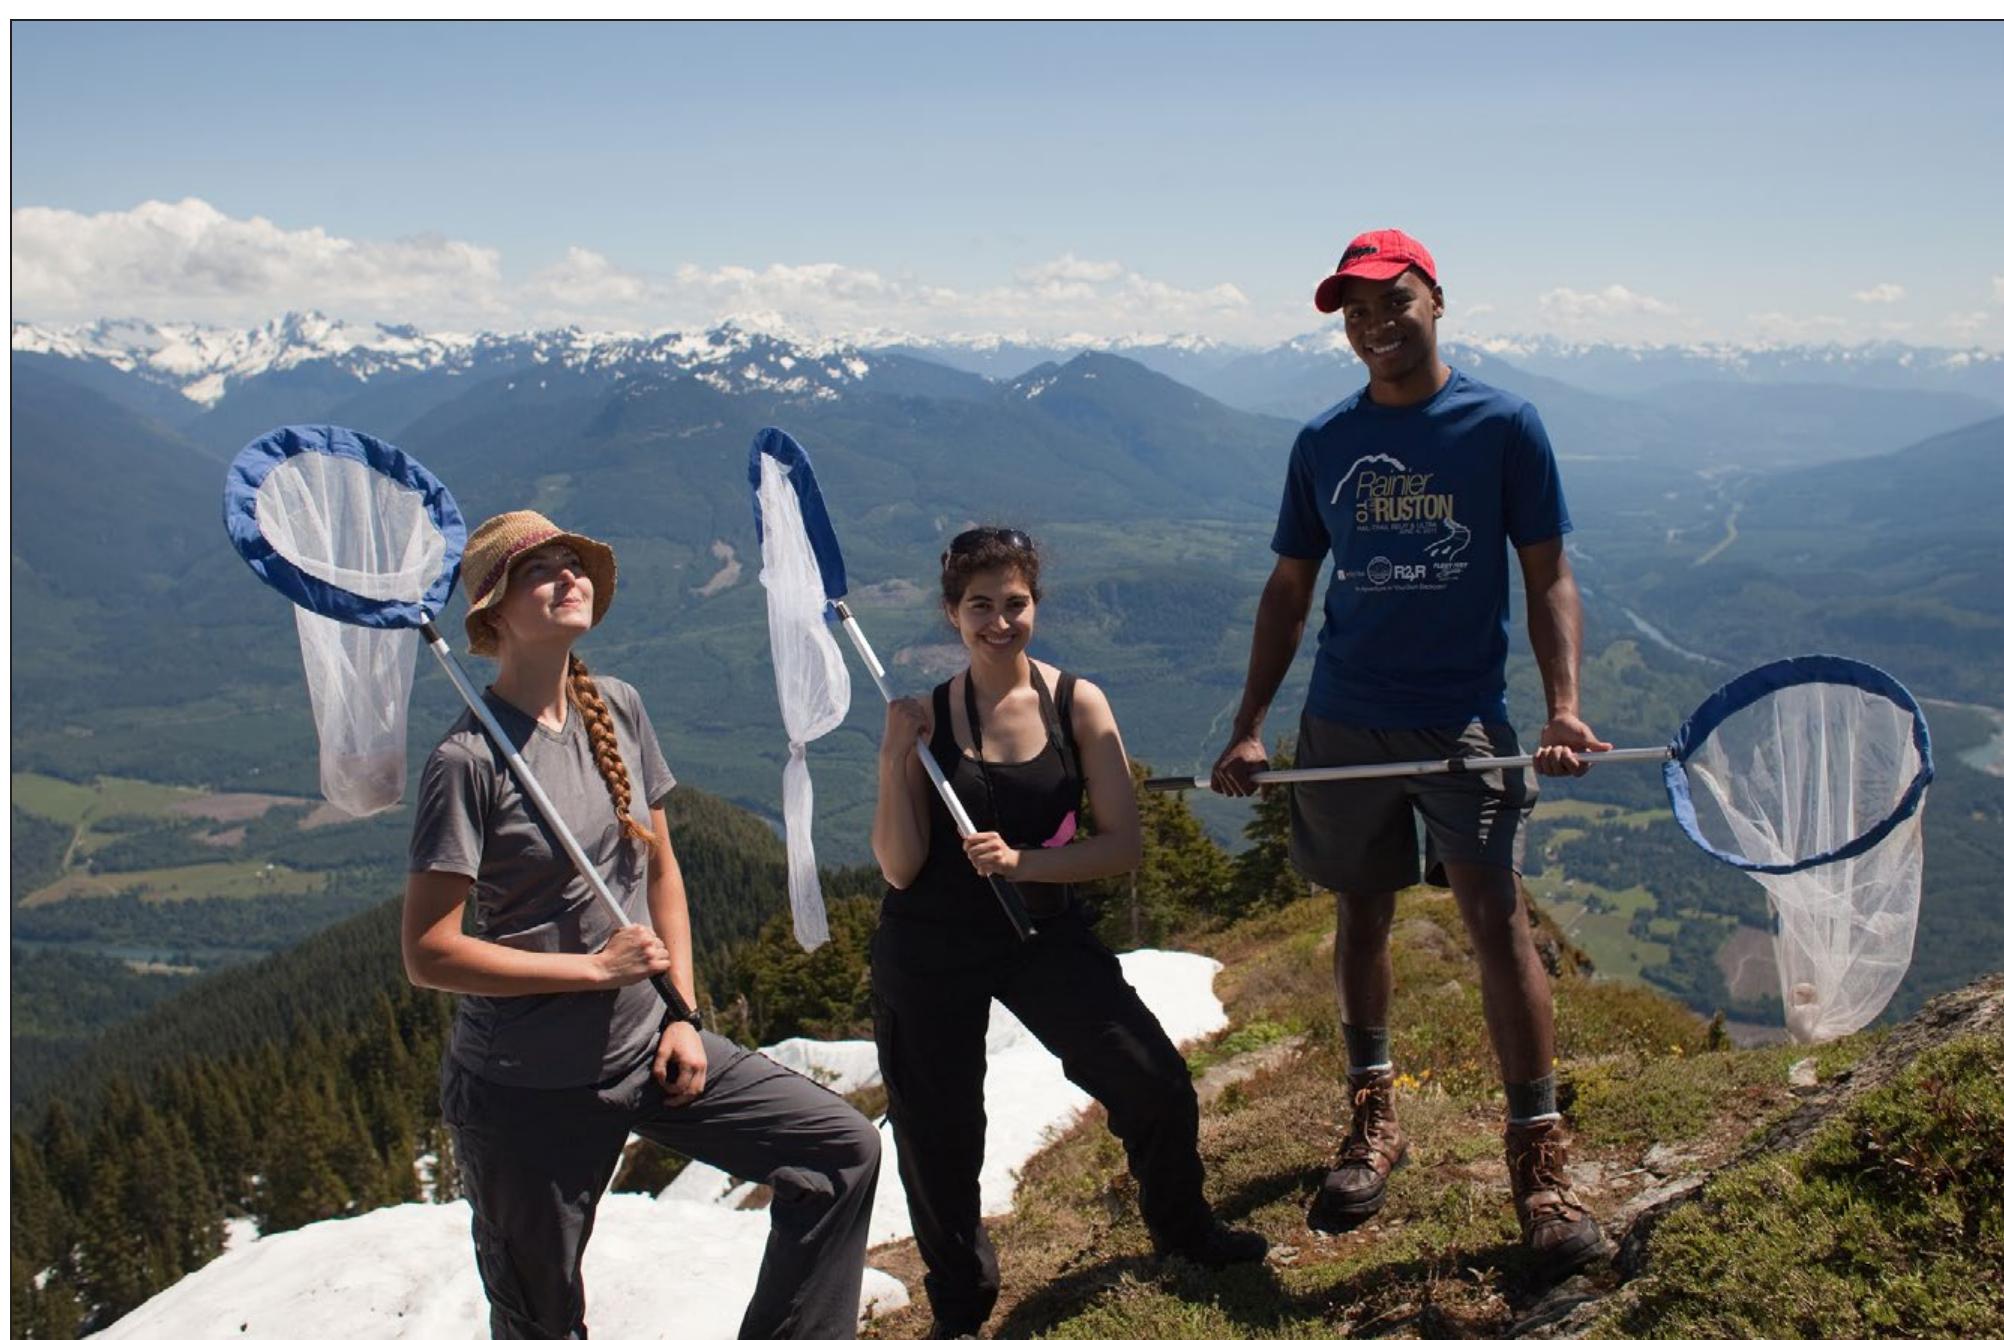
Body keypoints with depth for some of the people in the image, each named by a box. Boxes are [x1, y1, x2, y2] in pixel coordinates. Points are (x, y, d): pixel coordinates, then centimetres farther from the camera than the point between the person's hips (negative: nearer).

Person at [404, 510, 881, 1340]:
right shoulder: (470, 758, -18)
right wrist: (596, 967, -18)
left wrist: (682, 1015, 2)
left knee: (842, 1149, 1)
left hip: (641, 1045, 6)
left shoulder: (618, 710, 1)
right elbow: (427, 954, -19)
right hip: (527, 1088, -6)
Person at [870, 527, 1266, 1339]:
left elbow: (1124, 845, -8)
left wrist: (1023, 862, -22)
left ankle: (1180, 1229, 28)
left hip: (1044, 934, 1)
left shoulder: (1075, 703, -6)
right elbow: (900, 868, -11)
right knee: (937, 1136, 9)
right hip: (930, 952, 0)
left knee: (1157, 1085, -5)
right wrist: (893, 756, -21)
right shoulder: (920, 714, -8)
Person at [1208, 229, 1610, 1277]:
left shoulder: (1502, 426, -1)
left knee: (1495, 914, -8)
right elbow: (1289, 587, 12)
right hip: (1344, 722, 3)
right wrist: (1248, 727, 5)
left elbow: (1548, 577, -1)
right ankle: (1372, 1119, 27)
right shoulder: (1322, 443, 7)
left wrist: (1564, 707, -15)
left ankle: (1538, 1152, 3)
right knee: (1361, 913, 11)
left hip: (1464, 718, -3)